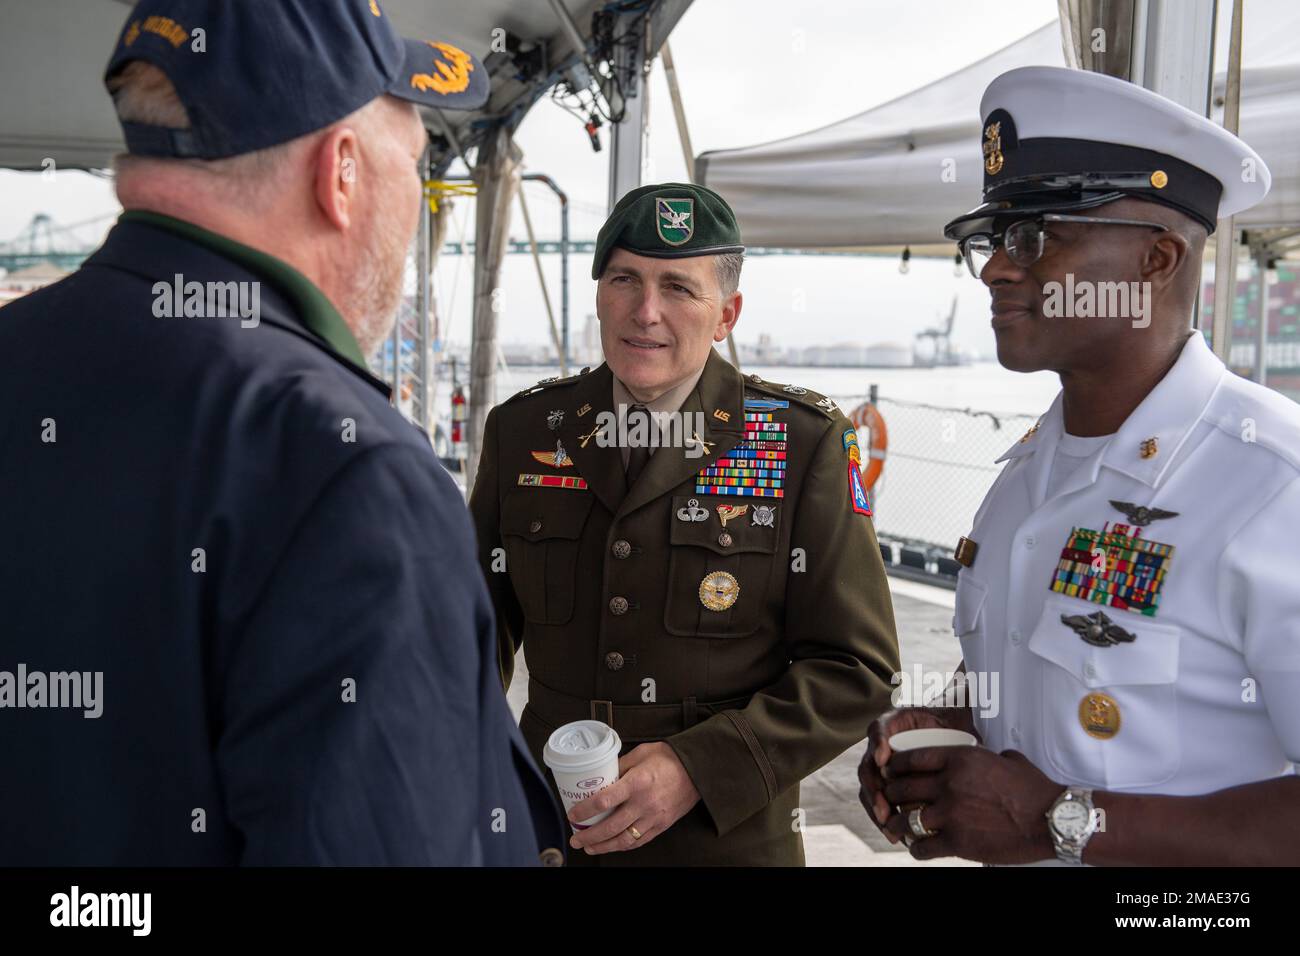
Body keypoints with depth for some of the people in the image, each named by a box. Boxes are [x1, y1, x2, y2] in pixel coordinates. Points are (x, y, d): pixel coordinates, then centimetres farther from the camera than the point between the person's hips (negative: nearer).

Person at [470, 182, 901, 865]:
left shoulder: (805, 443, -10)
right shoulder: (521, 431, -1)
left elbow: (856, 669, -10)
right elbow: (481, 625, 6)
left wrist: (698, 769, -20)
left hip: (730, 836, -2)